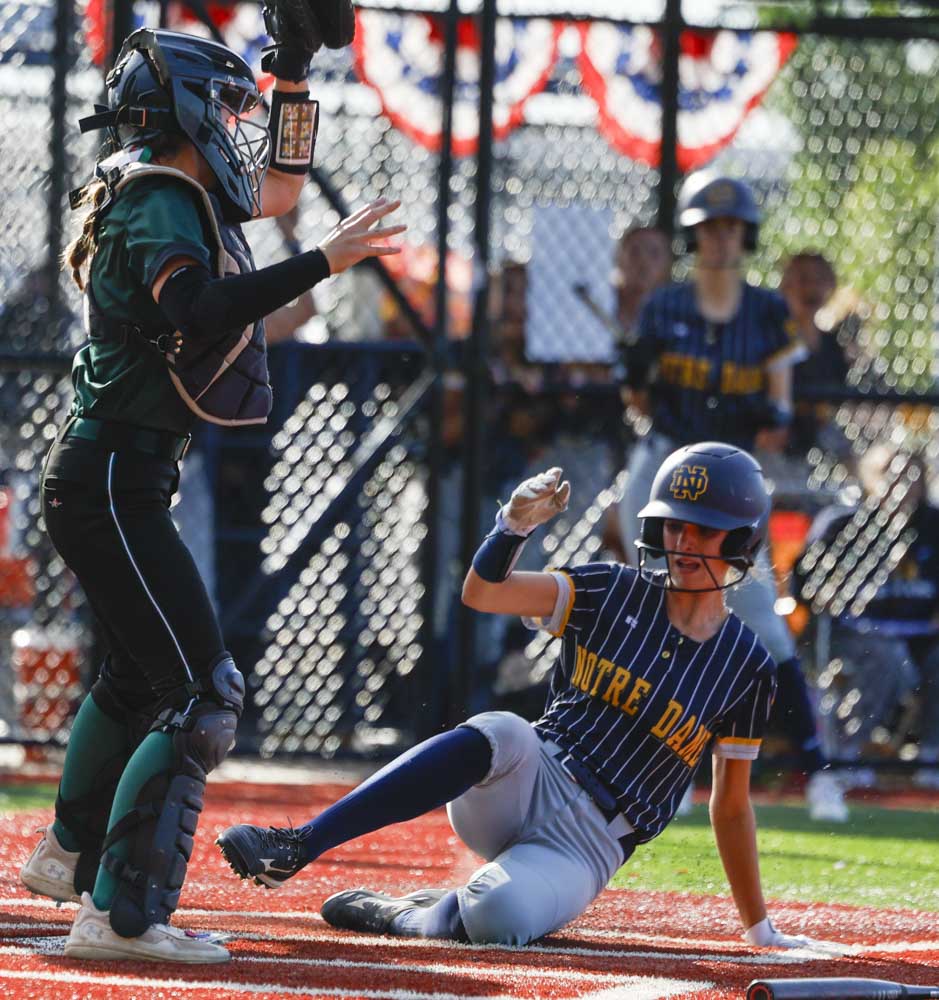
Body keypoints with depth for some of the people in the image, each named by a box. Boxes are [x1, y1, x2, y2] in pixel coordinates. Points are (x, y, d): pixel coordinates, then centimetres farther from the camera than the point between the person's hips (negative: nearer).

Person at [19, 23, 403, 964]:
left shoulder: (189, 193, 13)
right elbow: (199, 313, -35)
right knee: (201, 694, -15)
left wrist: (293, 69, 19)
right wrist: (322, 262, -35)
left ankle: (71, 853, 46)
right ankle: (120, 915, -20)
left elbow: (280, 182, 30)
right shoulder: (160, 205, -16)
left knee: (140, 672, 29)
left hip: (108, 477, 11)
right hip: (111, 479, -11)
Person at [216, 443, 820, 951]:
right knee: (501, 733, -37)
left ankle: (402, 917, -5)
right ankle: (295, 848, -40)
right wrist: (516, 524, -26)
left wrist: (759, 928, 15)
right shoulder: (615, 594, 5)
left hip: (588, 847, -2)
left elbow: (732, 806, 13)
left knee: (498, 917, -38)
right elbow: (482, 592, -7)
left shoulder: (746, 668, 4)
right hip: (530, 784, 2)